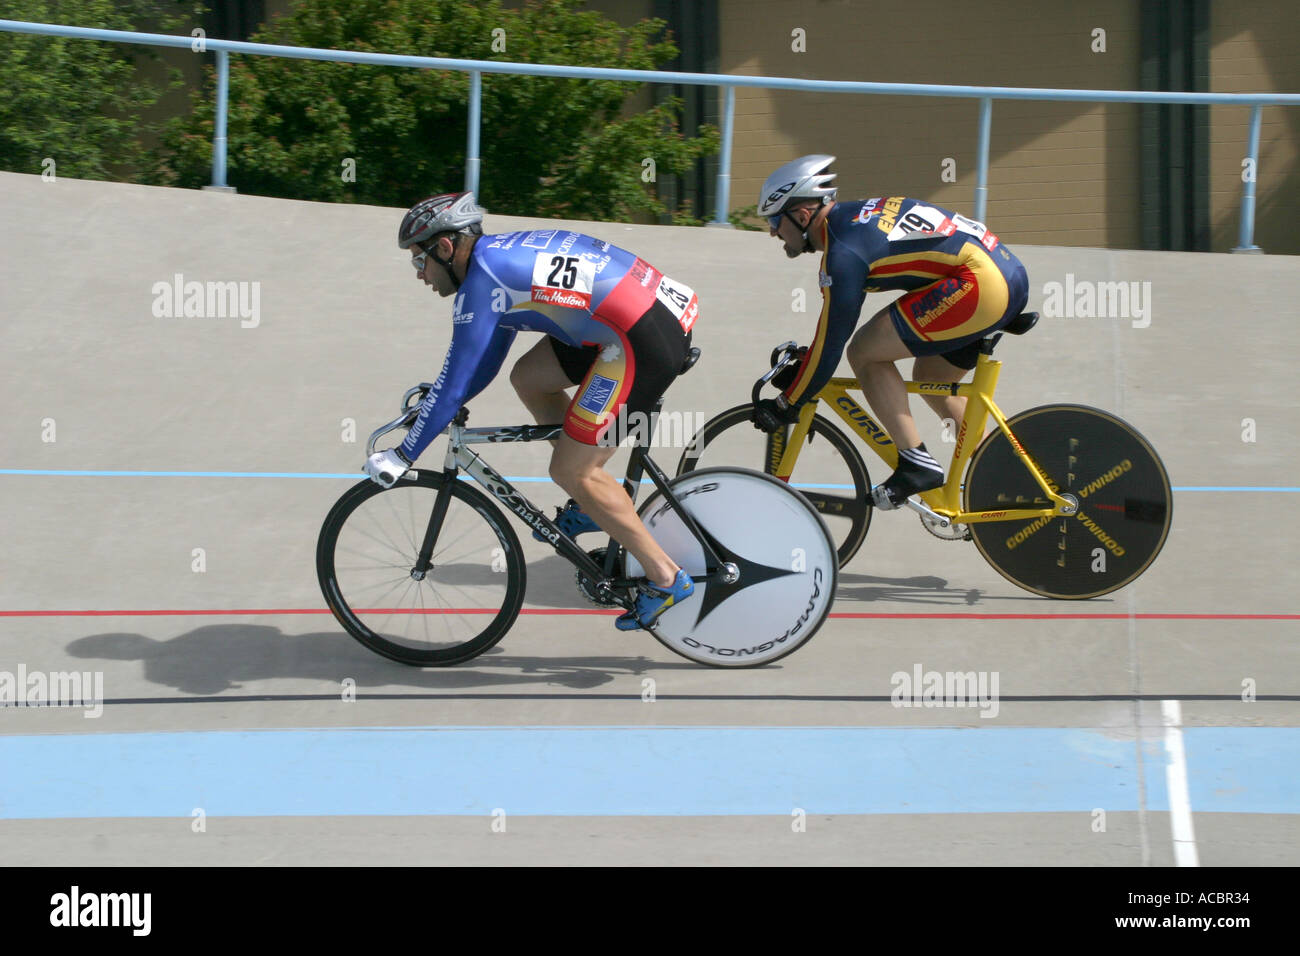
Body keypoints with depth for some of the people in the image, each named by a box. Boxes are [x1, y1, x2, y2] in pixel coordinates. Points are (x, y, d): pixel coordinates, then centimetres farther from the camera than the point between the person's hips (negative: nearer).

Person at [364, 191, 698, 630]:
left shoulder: (482, 277, -9)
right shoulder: (503, 255, 19)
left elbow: (456, 383, -8)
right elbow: (483, 363, 31)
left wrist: (402, 456, 0)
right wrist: (435, 406, 34)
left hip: (647, 340, -10)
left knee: (570, 471, -3)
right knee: (529, 377, 18)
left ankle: (666, 579, 3)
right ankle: (592, 503, 23)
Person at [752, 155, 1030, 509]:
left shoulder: (845, 250, -11)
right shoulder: (852, 216, 19)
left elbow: (831, 343, -9)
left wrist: (785, 405, 1)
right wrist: (803, 366, 37)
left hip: (981, 281, -10)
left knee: (865, 353, -4)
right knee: (931, 380, 24)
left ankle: (917, 465, -4)